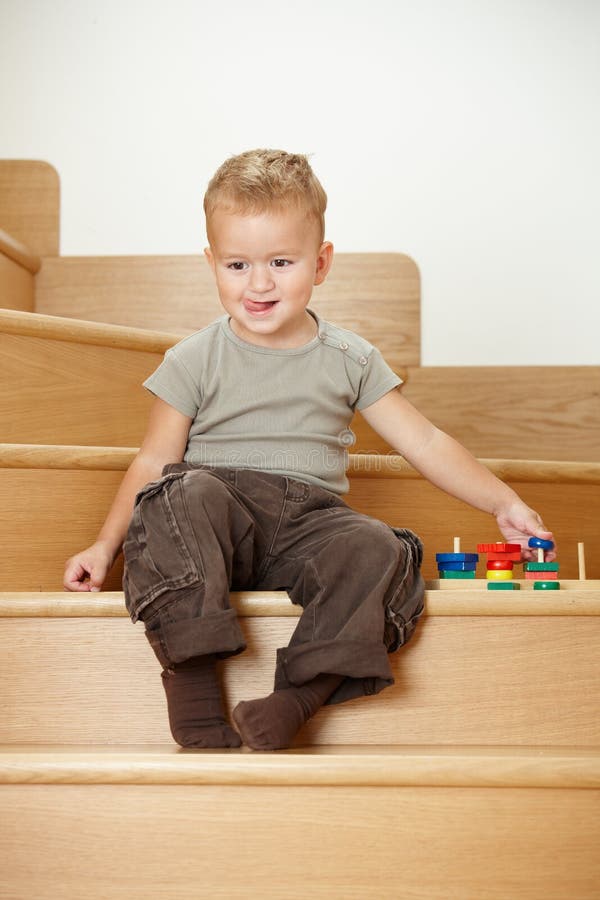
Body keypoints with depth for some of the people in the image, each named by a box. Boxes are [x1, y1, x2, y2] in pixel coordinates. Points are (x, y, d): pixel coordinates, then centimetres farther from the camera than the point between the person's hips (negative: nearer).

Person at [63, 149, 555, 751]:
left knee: (376, 550, -30)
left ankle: (297, 699, -30)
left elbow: (425, 443, 11)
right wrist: (106, 545, 0)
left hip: (310, 520, 1)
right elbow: (154, 461, 8)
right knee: (186, 496, -35)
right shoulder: (194, 361, 6)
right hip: (220, 521, -1)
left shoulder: (350, 360, 10)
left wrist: (502, 503, 3)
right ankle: (194, 691, -35)